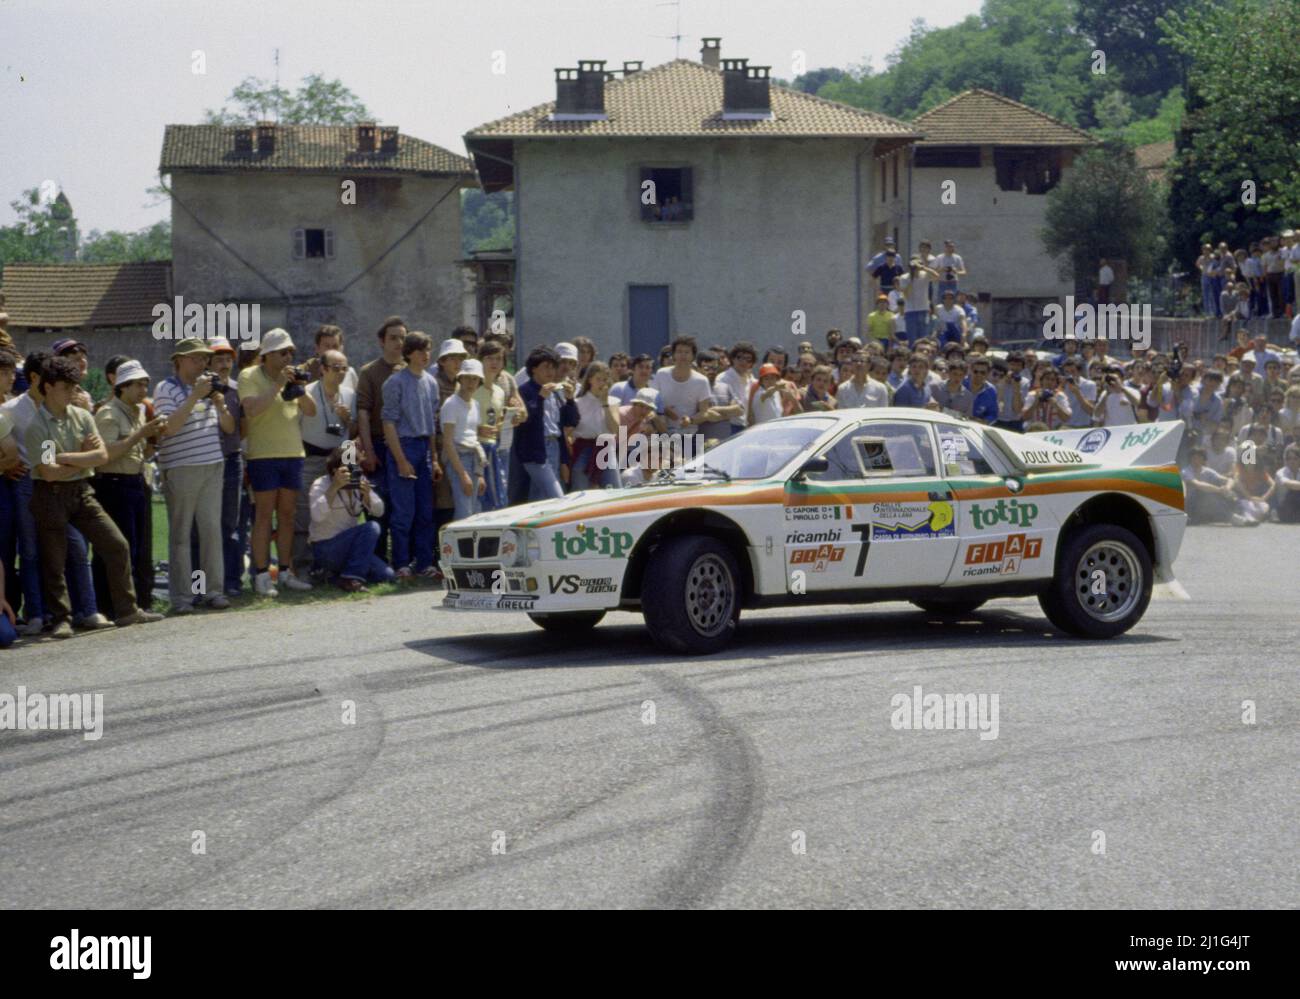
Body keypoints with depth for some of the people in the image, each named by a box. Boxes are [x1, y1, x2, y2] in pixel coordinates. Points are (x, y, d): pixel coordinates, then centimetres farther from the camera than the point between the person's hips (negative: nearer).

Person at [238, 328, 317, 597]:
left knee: (287, 514, 9)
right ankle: (261, 577, -4)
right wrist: (277, 386, -20)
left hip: (293, 453, 6)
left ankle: (286, 572, 15)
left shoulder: (291, 376, 14)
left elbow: (311, 411, 10)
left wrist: (299, 390, -7)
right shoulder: (249, 376, -4)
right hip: (263, 454, -6)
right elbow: (251, 408, -19)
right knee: (264, 514, -5)